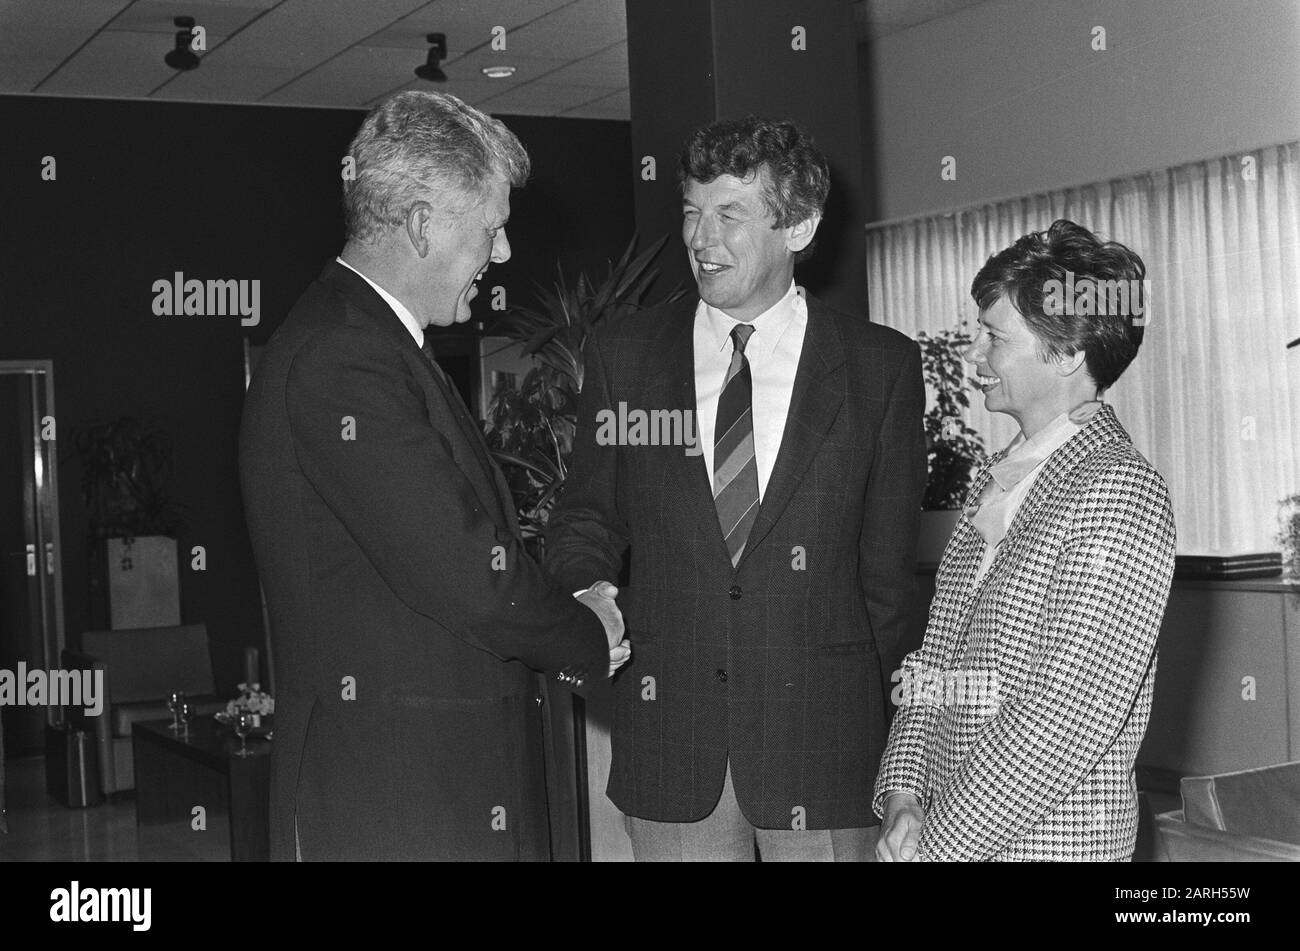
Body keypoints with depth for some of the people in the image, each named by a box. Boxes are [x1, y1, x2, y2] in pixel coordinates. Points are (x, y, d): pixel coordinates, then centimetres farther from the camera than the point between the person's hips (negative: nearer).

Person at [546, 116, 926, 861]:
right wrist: (584, 604, -10)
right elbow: (589, 517, 9)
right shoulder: (623, 354, 4)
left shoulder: (880, 365, 0)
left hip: (824, 739, -1)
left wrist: (864, 706, 2)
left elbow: (889, 561, 3)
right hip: (668, 733, 2)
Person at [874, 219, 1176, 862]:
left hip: (1051, 841, -6)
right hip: (954, 824, 7)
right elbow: (934, 661, 9)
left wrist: (937, 842, -18)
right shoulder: (995, 480, 8)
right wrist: (903, 792, -4)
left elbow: (1066, 717, -21)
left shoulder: (1118, 490, -16)